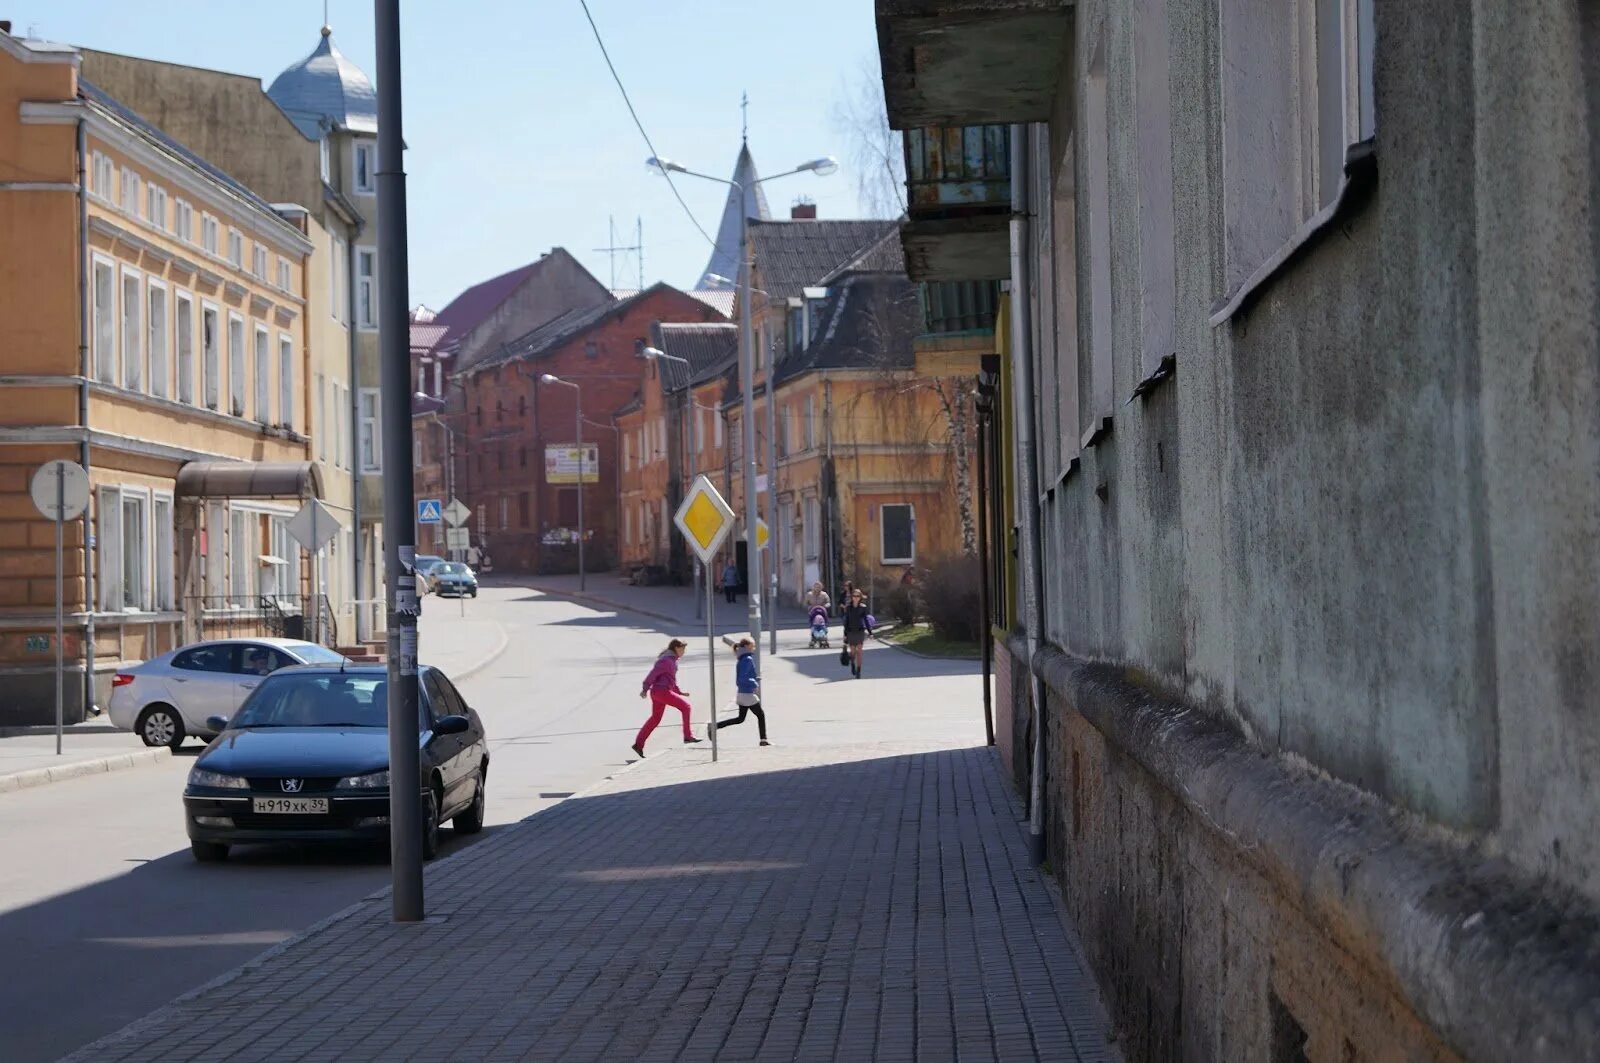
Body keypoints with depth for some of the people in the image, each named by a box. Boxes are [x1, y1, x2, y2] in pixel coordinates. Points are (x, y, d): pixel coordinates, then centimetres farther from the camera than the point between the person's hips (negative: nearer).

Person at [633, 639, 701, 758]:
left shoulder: (672, 660, 19)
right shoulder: (667, 660, -13)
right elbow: (653, 673, -19)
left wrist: (679, 692, 24)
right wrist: (645, 689, -22)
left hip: (656, 692, 10)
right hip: (662, 691, -10)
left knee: (655, 719, 16)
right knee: (685, 707, -8)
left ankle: (638, 744, 18)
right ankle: (688, 736, -8)